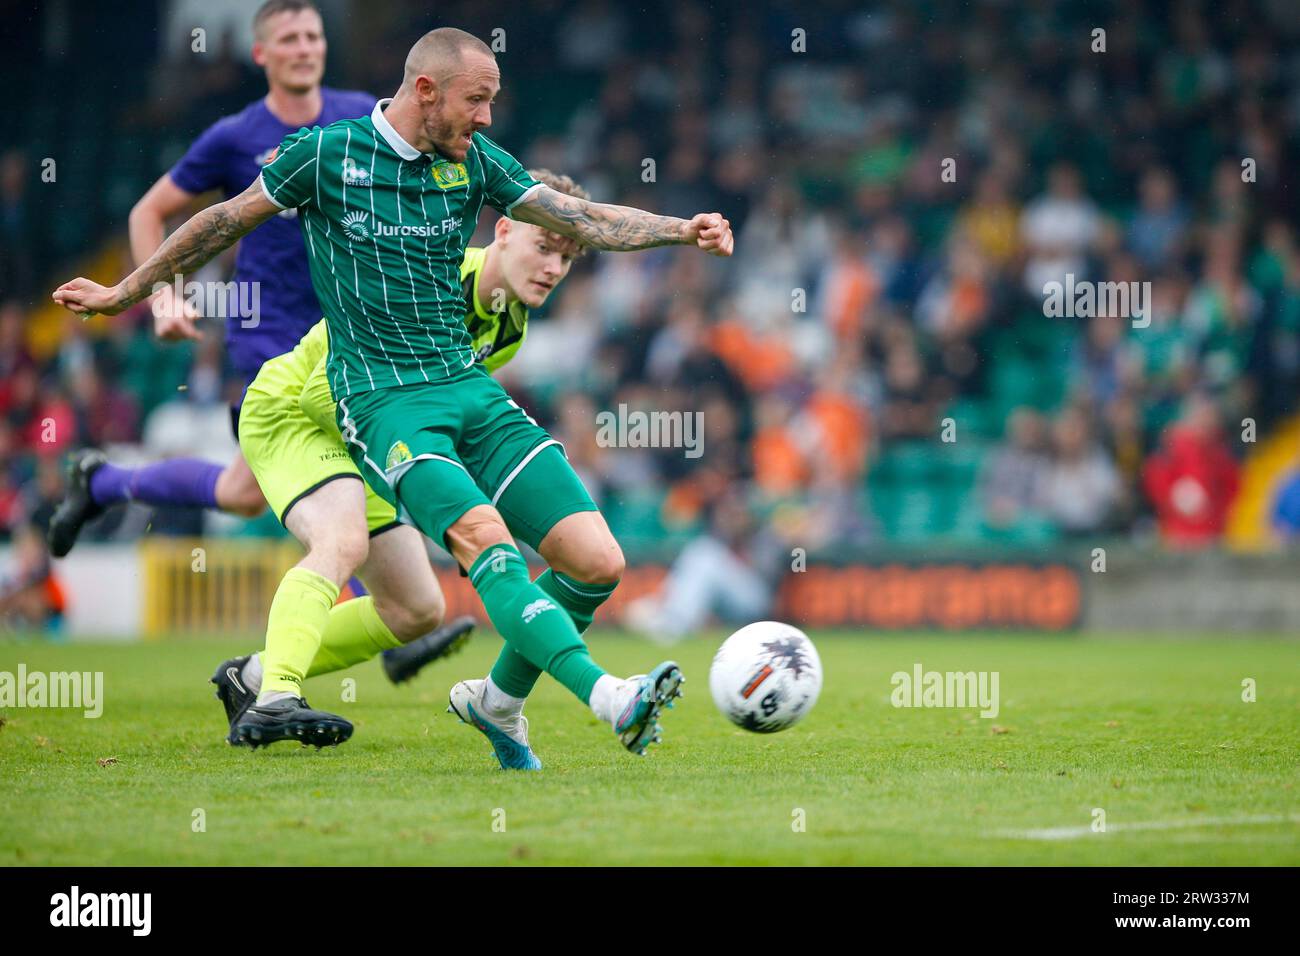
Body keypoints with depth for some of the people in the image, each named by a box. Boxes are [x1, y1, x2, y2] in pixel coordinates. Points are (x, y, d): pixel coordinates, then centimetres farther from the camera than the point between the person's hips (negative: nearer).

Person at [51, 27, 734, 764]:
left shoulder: (475, 161, 9)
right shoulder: (326, 153, -3)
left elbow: (584, 221, 6)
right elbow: (226, 222, 10)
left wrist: (682, 230, -11)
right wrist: (124, 293, 18)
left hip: (471, 390, 5)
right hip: (385, 400, -5)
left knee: (600, 561, -8)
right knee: (484, 537, -31)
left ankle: (500, 700, 14)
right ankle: (608, 698, -43)